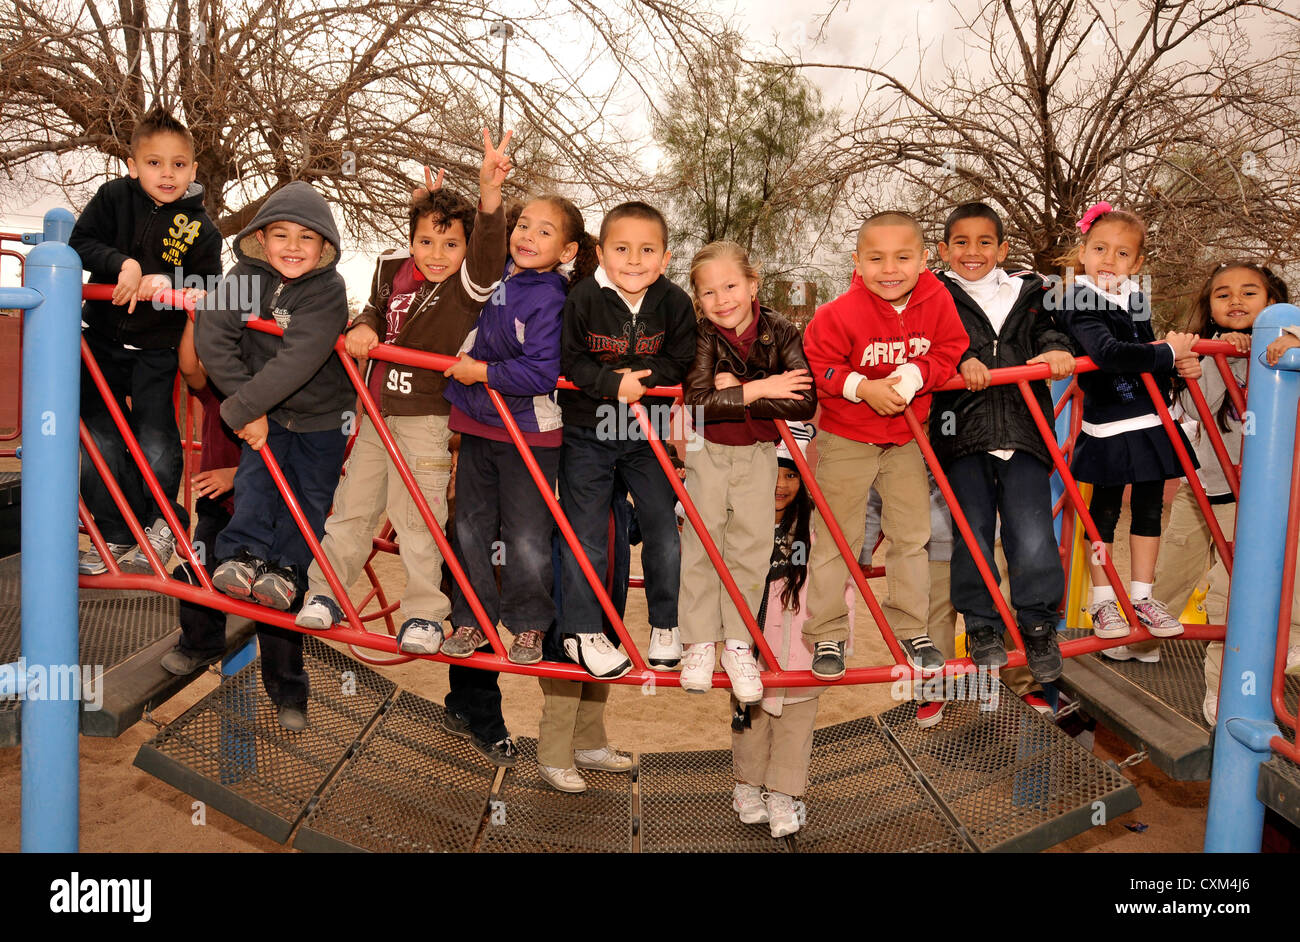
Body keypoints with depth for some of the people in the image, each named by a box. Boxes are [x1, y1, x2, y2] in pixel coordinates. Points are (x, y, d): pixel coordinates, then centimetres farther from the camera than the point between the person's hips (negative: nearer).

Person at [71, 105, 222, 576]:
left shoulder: (200, 227, -3)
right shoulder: (114, 197, 1)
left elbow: (207, 286, -5)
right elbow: (81, 242, -3)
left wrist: (168, 282, -23)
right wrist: (123, 263, -20)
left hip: (158, 350, -2)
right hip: (102, 341, 2)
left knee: (157, 447, -9)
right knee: (99, 443, 0)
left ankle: (162, 522, 19)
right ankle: (117, 535, 17)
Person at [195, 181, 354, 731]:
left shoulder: (328, 290, -21)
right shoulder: (244, 278, -7)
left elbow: (297, 361, -32)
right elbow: (212, 339, -16)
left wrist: (240, 407, -32)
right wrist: (249, 409, -24)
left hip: (320, 417, -2)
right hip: (263, 414, 2)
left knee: (308, 497, -7)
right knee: (257, 471, -19)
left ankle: (285, 567, -6)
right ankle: (245, 555, -24)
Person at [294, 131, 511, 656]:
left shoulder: (470, 284, -12)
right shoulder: (391, 269, 3)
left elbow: (488, 248, -32)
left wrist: (490, 194, -49)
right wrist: (364, 328, -2)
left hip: (426, 417, -5)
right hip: (378, 409, 5)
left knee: (416, 515, -1)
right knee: (353, 503, 14)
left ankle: (424, 612, 12)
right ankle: (325, 592, 27)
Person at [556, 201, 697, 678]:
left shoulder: (674, 303, -10)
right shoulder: (583, 298, -15)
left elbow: (679, 361, -8)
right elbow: (569, 361, -13)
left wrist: (641, 375, -23)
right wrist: (613, 383, -24)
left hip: (647, 432, 2)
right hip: (586, 429, -2)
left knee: (664, 531, 6)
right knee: (584, 535, 4)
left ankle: (664, 624, 25)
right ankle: (582, 631, 19)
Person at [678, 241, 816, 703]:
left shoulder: (780, 332, -11)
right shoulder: (703, 335, -13)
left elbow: (805, 403, -22)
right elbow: (697, 401, -26)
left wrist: (736, 391, -24)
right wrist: (757, 390, -26)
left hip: (758, 454, 1)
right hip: (707, 451, -1)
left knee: (750, 548, 4)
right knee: (701, 544, 3)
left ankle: (738, 644, 16)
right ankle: (700, 642, 15)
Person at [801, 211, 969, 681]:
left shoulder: (937, 302, -11)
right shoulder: (840, 313, -21)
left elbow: (950, 350, -3)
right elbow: (817, 365, -13)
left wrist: (915, 374, -21)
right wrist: (863, 387, -25)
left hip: (905, 439, 3)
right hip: (847, 439, -3)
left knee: (912, 534, 12)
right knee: (836, 539, 4)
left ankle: (910, 628, 29)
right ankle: (827, 635, 18)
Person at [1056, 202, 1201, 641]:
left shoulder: (1135, 297, 7)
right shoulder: (1080, 303, -16)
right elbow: (1110, 354, -32)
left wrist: (1179, 365, -1)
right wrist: (1168, 353, -20)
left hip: (1152, 420, 7)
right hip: (1109, 427, -7)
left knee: (1149, 508, 14)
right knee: (1105, 511, 6)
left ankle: (1142, 595, 26)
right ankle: (1103, 600, 19)